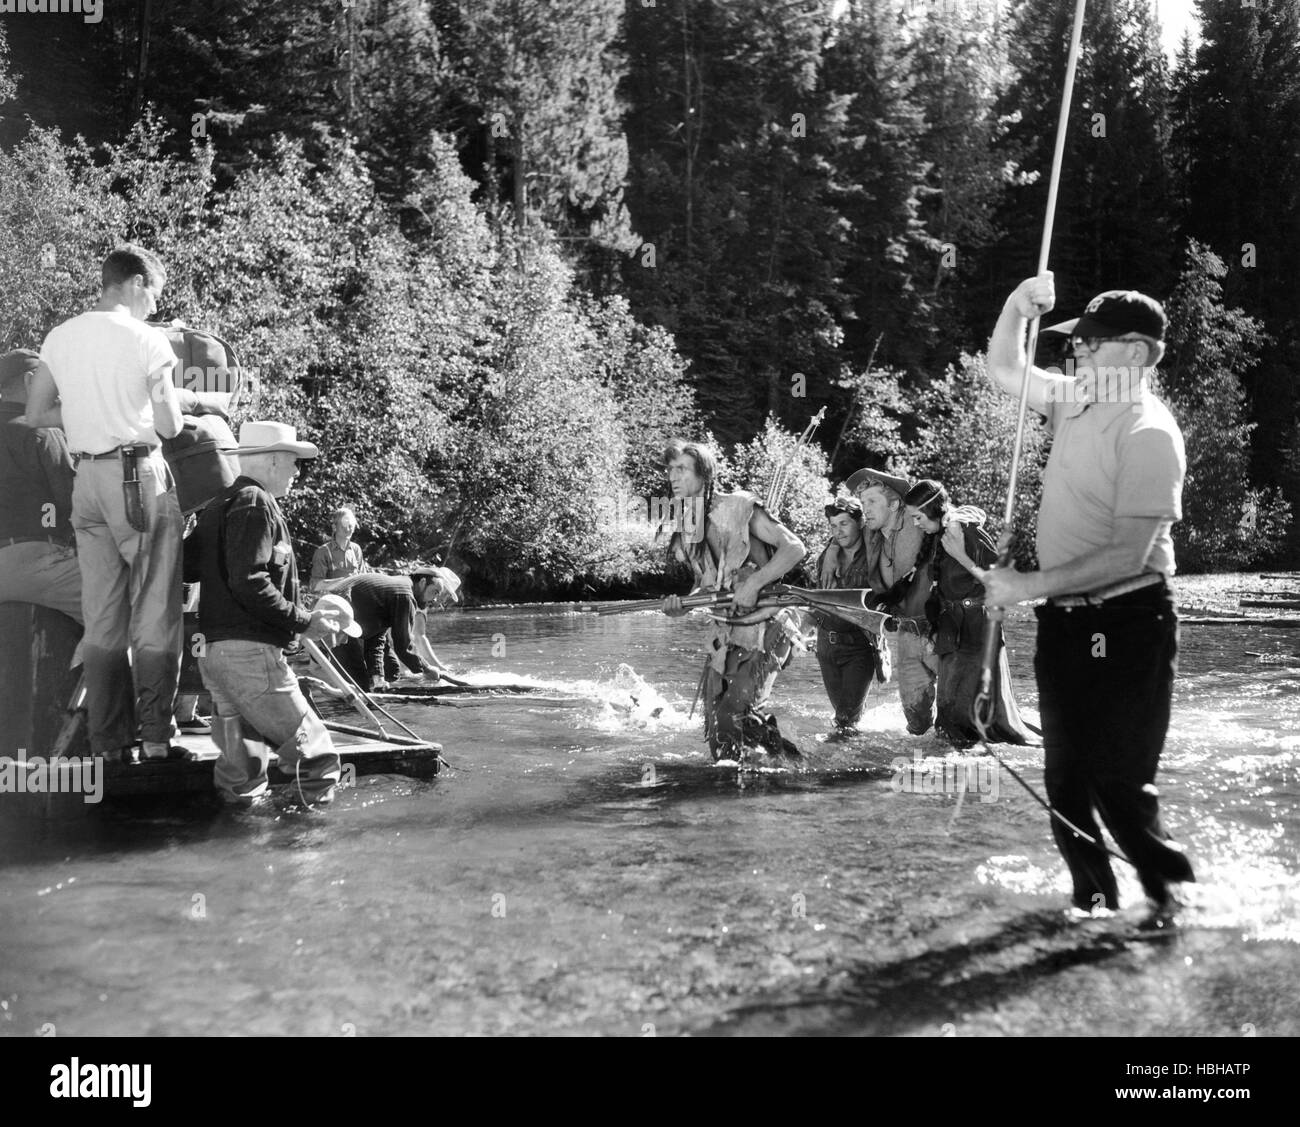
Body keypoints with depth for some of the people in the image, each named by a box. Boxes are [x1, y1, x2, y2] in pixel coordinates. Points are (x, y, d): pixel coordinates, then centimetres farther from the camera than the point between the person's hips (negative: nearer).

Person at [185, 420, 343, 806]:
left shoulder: (221, 503, 19)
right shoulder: (256, 503, -10)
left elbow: (188, 566, 20)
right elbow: (250, 584, -20)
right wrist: (304, 622, -14)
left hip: (214, 649, 10)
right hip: (251, 652, -10)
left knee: (242, 763, 13)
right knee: (314, 752, -9)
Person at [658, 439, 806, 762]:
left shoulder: (739, 508, -13)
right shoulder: (684, 529, 7)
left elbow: (794, 547, -13)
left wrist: (754, 583, -23)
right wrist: (681, 605, -5)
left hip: (766, 627, -7)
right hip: (725, 633, 7)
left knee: (734, 714, -19)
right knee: (715, 719, 5)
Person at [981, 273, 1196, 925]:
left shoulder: (1148, 432, -16)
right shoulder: (1077, 402, 6)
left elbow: (1128, 556, -23)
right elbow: (1003, 371, 23)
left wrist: (1028, 586, -22)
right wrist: (1018, 305, 5)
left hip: (1126, 623, -8)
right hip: (1064, 621, 8)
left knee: (1119, 785, -6)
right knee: (1065, 780, 12)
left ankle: (1178, 903, 12)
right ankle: (1093, 901, 25)